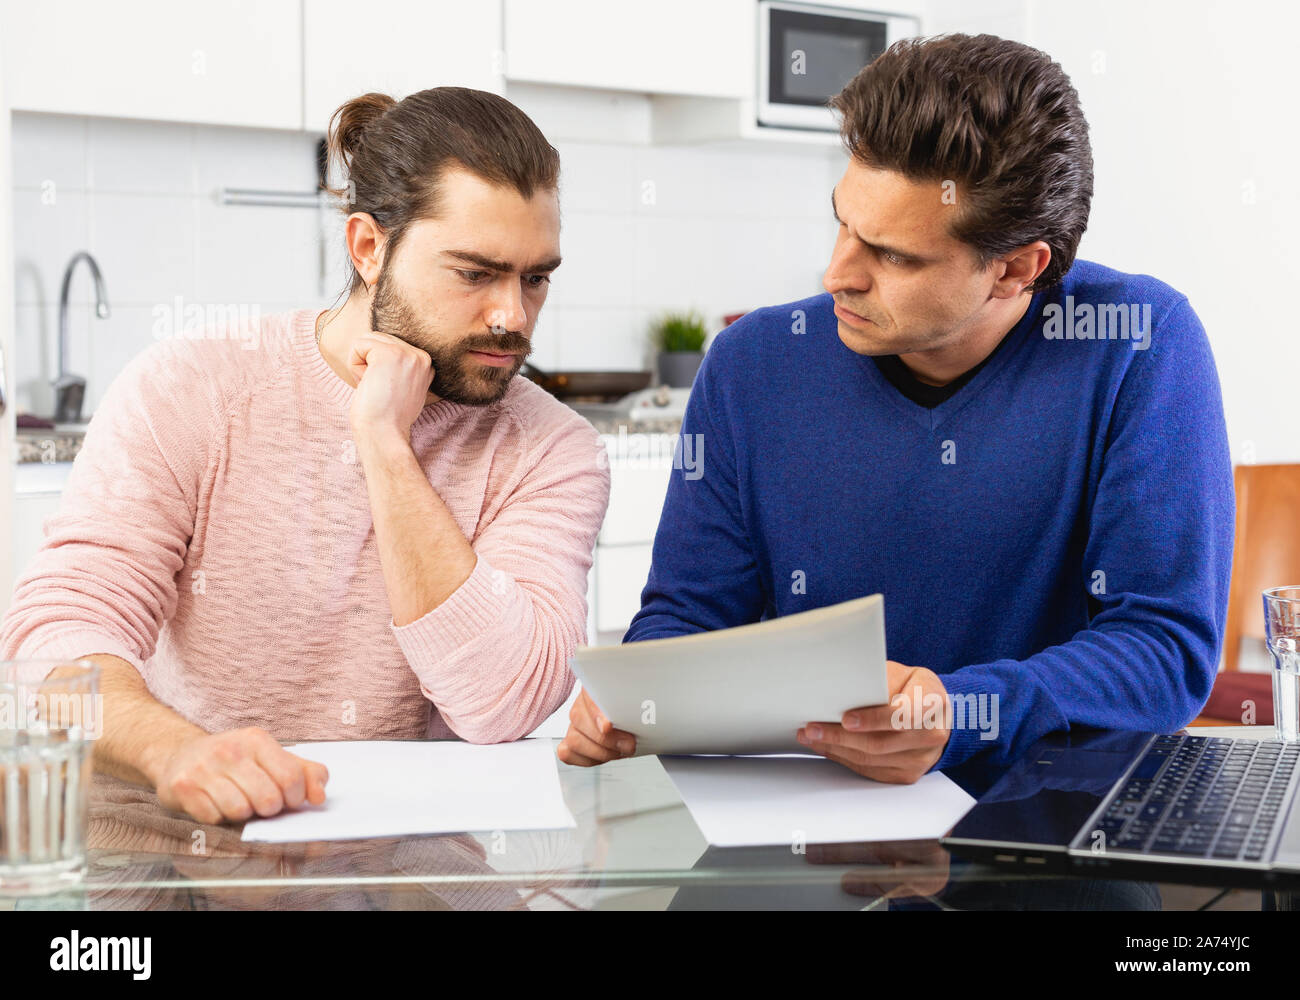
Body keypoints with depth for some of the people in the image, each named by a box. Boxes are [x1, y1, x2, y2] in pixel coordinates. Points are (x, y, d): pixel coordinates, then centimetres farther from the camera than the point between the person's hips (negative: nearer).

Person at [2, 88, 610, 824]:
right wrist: (176, 750, -32)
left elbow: (501, 707, -16)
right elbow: (59, 631, -12)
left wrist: (386, 446, -16)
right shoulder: (186, 389, -3)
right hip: (192, 843, 1)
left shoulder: (551, 450, -2)